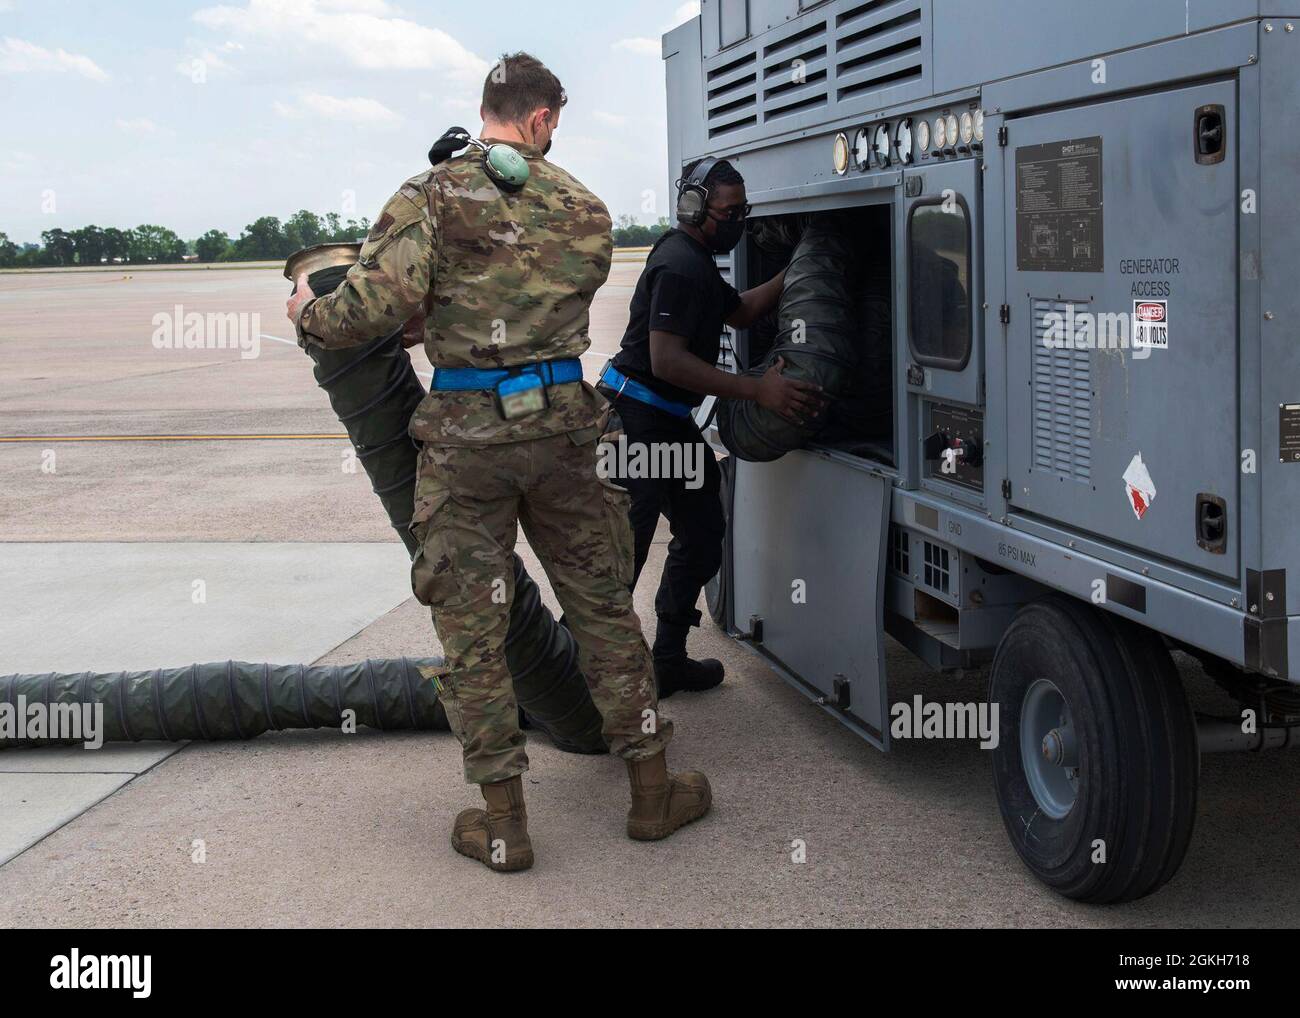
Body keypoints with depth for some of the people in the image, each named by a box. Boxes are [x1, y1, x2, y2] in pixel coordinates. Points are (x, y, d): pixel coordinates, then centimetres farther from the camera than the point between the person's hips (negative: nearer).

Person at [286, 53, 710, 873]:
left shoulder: (431, 197, -5)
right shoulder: (582, 207, 6)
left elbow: (380, 305, -16)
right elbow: (577, 288, 12)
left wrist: (309, 314, 5)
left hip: (467, 436, -2)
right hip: (561, 426, 3)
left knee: (472, 631, 6)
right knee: (604, 607, 15)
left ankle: (503, 824, 11)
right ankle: (653, 790, 23)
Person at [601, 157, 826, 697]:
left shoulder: (694, 259, 16)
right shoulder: (680, 265, -18)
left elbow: (738, 311, 31)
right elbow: (666, 360, -26)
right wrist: (758, 390, -28)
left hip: (669, 422, 11)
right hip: (637, 422, -11)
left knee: (701, 534, 16)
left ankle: (668, 660, 24)